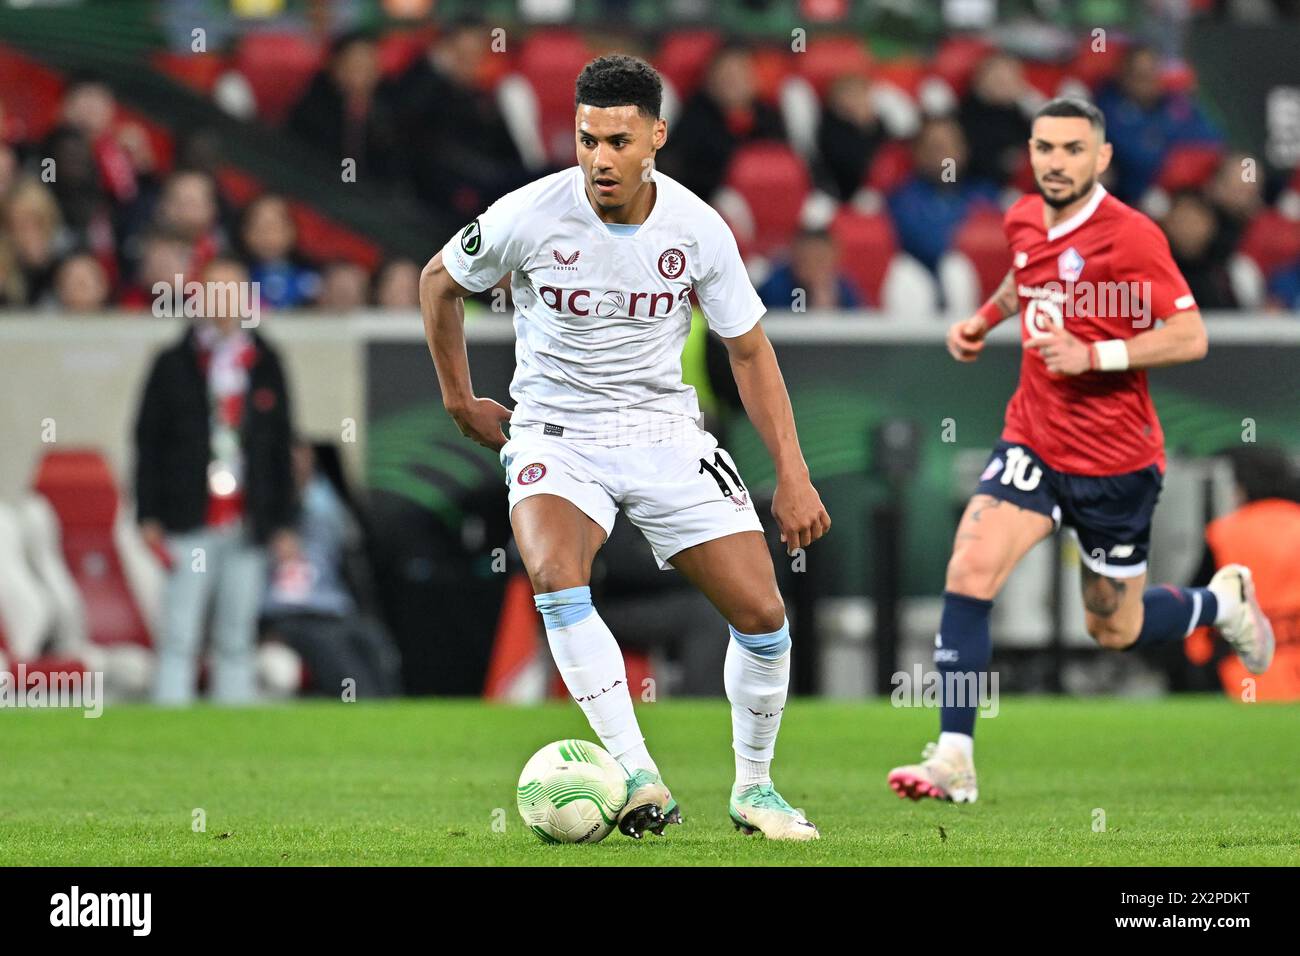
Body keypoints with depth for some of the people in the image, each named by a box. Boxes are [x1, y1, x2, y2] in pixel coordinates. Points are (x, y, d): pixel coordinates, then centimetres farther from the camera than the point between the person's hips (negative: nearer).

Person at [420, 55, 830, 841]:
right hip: (556, 437, -2)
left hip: (664, 432, 2)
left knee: (762, 612, -6)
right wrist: (460, 399, 10)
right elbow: (441, 281, 6)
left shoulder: (698, 228, -9)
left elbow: (750, 350, 2)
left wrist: (793, 474, -2)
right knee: (554, 575, -33)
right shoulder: (528, 217, -15)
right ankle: (638, 778, -32)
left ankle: (754, 788, 17)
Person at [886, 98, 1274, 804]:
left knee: (1113, 631, 10)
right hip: (1032, 445, 5)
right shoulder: (1024, 220, 3)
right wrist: (984, 318, 11)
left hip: (1116, 462, -5)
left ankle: (1223, 600, 42)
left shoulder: (1130, 236, -17)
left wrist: (1093, 355, -26)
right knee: (968, 572, -18)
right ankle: (953, 759, -17)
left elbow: (1191, 337, -19)